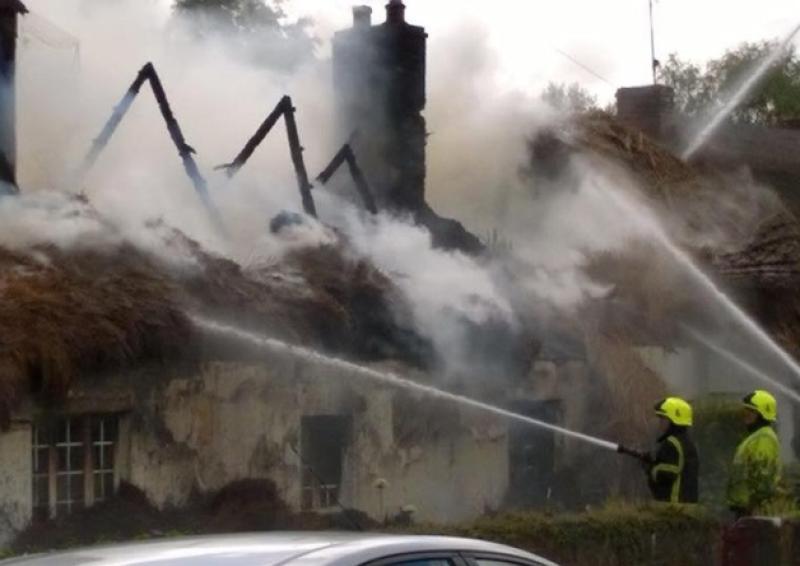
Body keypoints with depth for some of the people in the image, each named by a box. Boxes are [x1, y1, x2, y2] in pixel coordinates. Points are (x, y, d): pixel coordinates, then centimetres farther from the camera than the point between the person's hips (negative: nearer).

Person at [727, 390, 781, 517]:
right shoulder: (756, 436, 21)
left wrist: (754, 506, -23)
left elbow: (764, 477, -22)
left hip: (753, 508, -11)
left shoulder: (764, 438, -14)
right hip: (744, 505, 11)